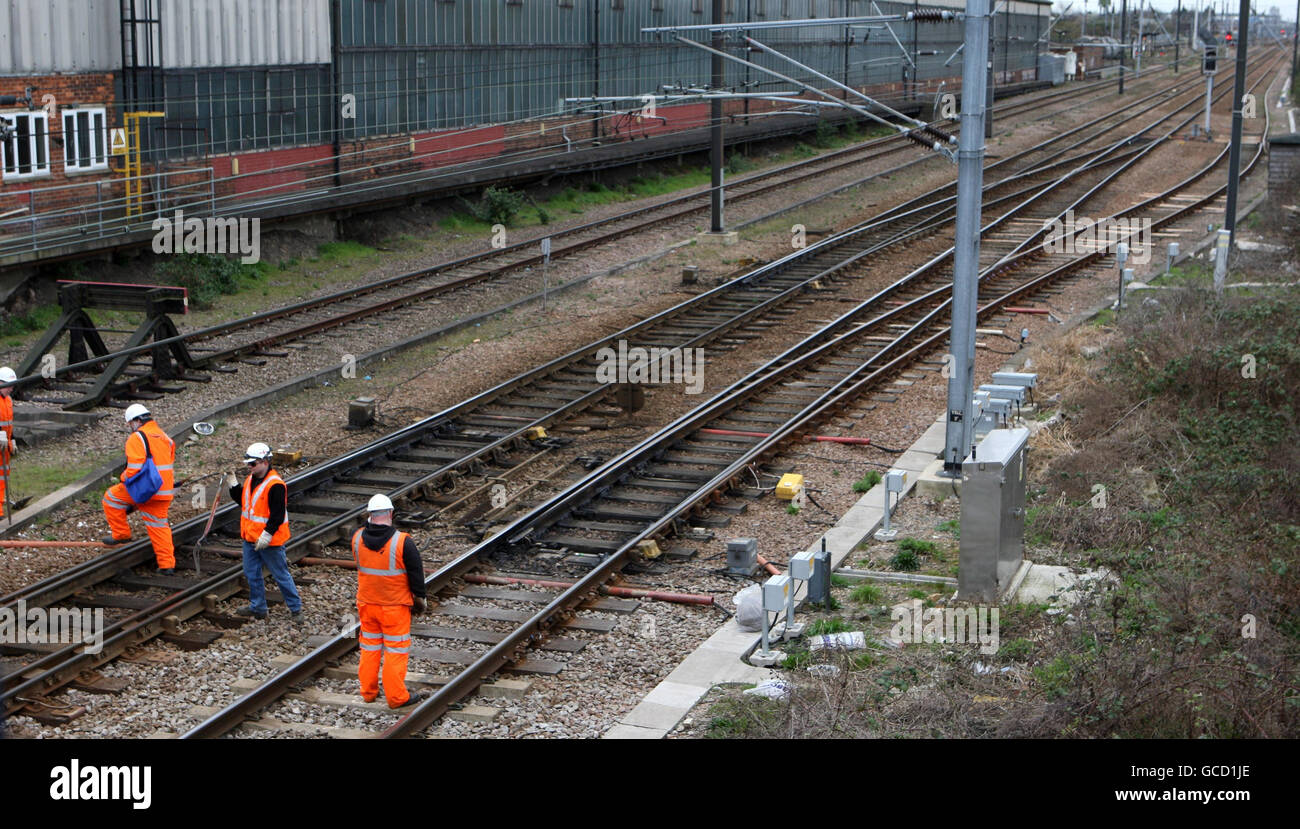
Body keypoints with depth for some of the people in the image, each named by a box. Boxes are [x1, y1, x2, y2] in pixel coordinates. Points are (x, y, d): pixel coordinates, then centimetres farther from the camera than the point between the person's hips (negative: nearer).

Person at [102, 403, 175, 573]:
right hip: (164, 492, 8)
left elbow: (135, 467, -19)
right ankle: (167, 564, 10)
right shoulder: (164, 437, 18)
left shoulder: (137, 438, -10)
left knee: (111, 498, 13)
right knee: (159, 525, 13)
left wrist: (125, 478, 0)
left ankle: (121, 534, 19)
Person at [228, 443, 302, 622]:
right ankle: (257, 607, 28)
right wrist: (234, 484, 5)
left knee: (281, 575, 1)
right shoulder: (251, 480, 7)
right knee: (252, 574, 15)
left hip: (270, 541, -9)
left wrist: (266, 536, -23)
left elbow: (278, 515, -22)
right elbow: (242, 500, 19)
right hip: (250, 538, 9)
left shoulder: (275, 485, -21)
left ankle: (295, 608, 12)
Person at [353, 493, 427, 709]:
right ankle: (396, 696, 10)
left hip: (366, 602, 4)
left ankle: (368, 691, 26)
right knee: (396, 649, 5)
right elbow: (416, 572, -12)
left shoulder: (357, 538, -8)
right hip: (395, 605, -4)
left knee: (369, 646, 18)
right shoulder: (402, 542, -20)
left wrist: (370, 524, 15)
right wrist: (419, 598, 3)